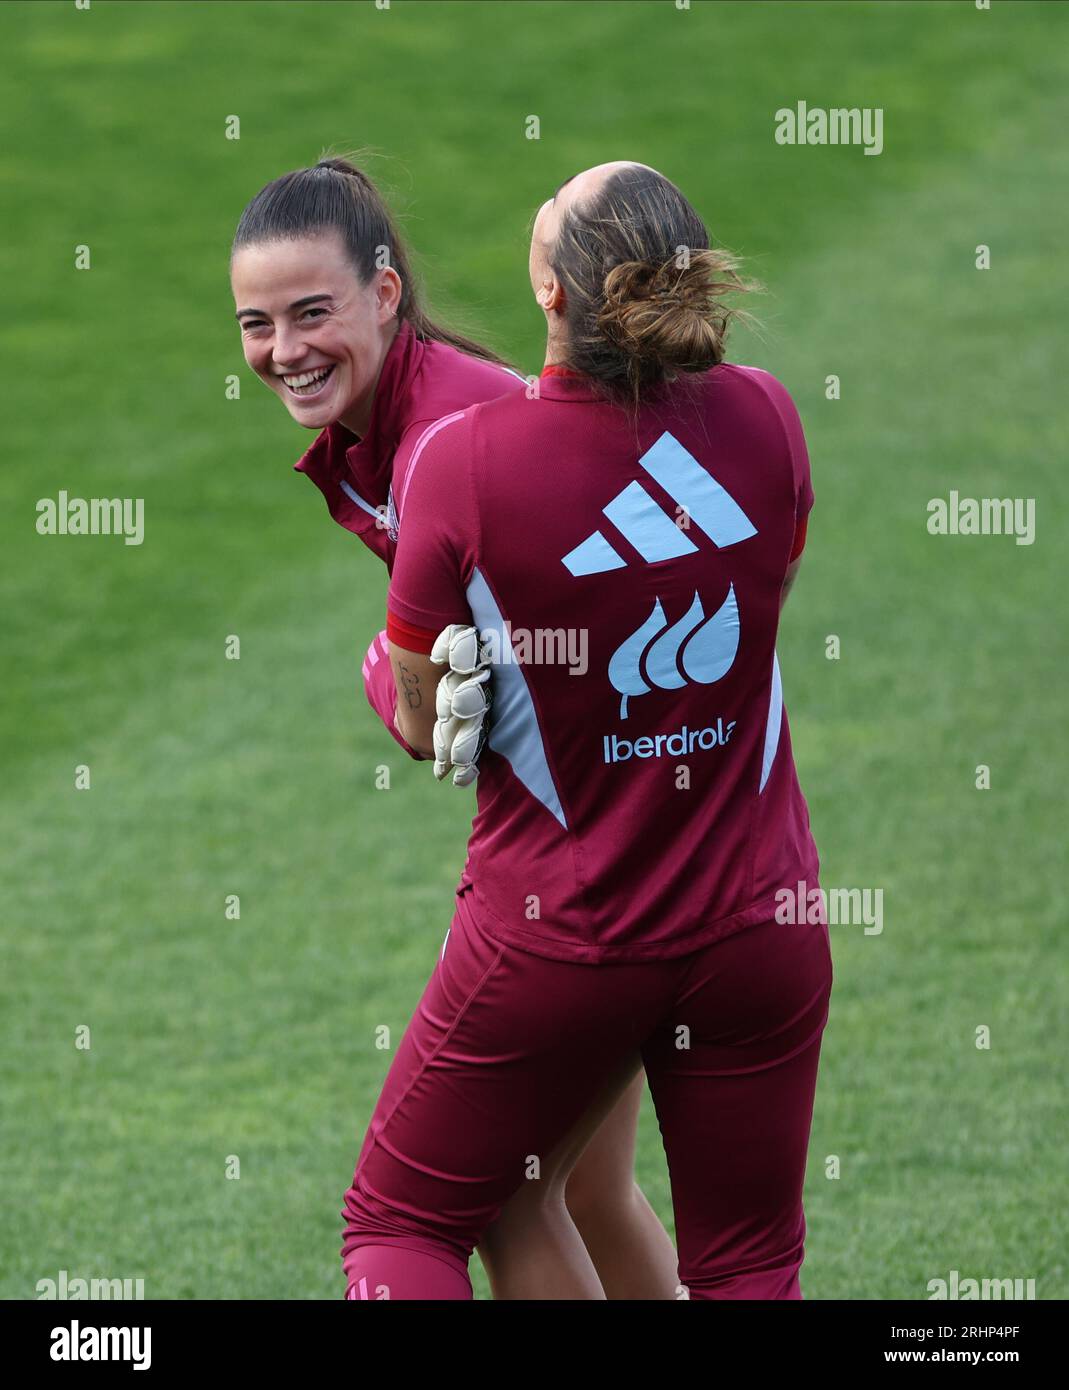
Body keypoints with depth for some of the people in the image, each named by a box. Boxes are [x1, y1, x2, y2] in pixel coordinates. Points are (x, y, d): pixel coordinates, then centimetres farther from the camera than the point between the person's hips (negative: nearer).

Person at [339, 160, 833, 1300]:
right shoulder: (764, 416, -8)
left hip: (556, 938, -3)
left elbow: (424, 726, -7)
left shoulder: (464, 458, -18)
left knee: (399, 1225, 13)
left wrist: (373, 670, 14)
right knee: (747, 1268, 14)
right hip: (760, 925, 3)